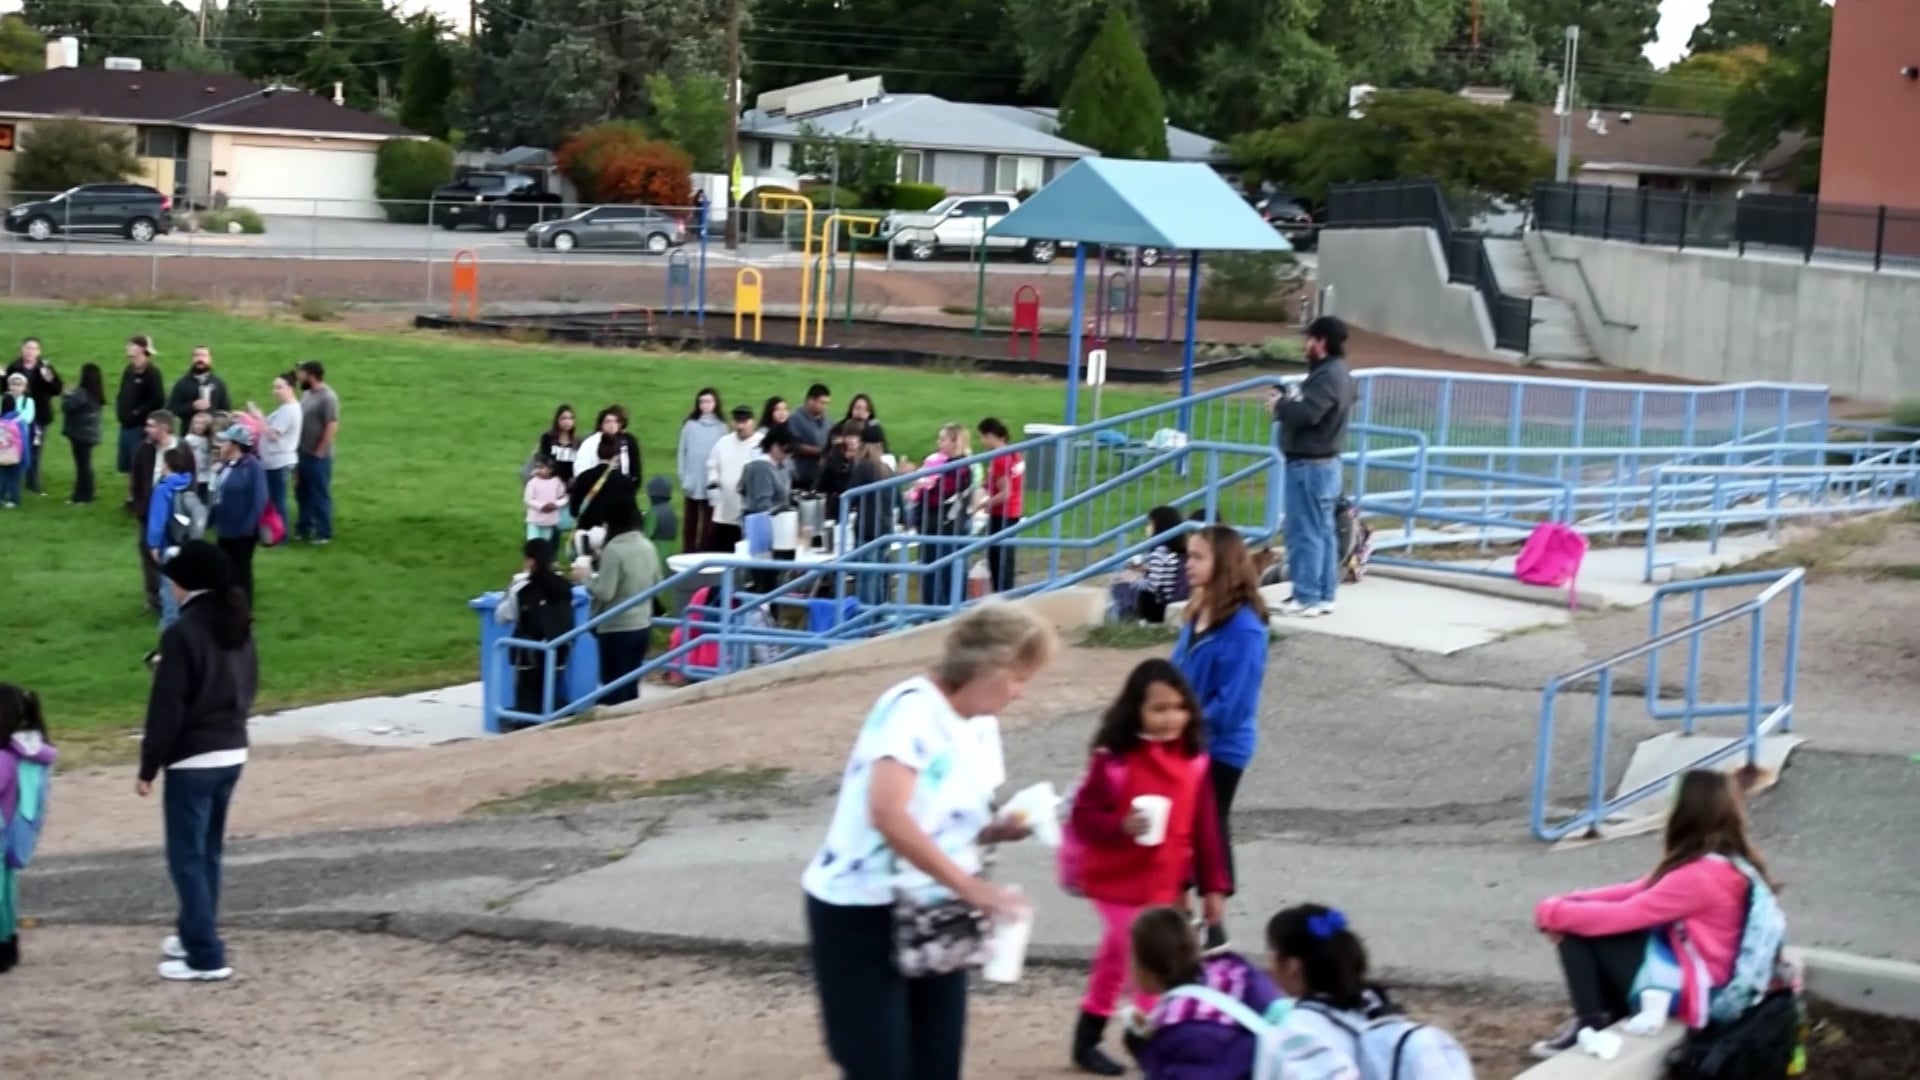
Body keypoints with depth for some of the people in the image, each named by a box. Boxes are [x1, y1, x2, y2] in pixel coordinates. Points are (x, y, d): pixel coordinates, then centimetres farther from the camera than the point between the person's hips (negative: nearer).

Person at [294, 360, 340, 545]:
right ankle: (303, 529, 28)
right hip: (302, 453, 9)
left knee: (320, 495, 0)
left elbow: (332, 427, -21)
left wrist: (319, 452, -18)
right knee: (302, 492, 16)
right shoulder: (307, 394, 9)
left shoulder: (327, 397, -18)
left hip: (317, 456, -9)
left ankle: (324, 533, 8)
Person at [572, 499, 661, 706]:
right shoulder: (648, 546, 4)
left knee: (613, 688, 2)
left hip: (617, 629, -7)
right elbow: (656, 583, 16)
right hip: (643, 625, 7)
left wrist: (586, 576, -4)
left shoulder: (614, 550, -19)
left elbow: (604, 593, -20)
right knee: (631, 685, 17)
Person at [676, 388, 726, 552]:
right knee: (690, 524, 8)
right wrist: (683, 478, -2)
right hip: (693, 483, 1)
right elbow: (682, 453, 3)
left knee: (708, 525, 3)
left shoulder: (721, 427, 0)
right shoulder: (690, 425, 1)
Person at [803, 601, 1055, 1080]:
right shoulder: (912, 709, -20)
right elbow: (888, 813, -34)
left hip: (933, 920, 8)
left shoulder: (982, 728, 7)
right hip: (862, 914, -8)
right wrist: (970, 886, -33)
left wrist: (1000, 830, -4)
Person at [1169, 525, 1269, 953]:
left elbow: (1232, 702, -22)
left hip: (1219, 748, -8)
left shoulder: (1243, 628, -21)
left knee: (1210, 830, 3)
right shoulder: (1198, 614, 4)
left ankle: (1214, 927, 16)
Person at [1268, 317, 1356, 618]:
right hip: (1325, 463, 11)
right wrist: (1292, 400, 1)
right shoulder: (1338, 373, 15)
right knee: (1323, 531, 12)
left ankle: (1306, 598, -5)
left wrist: (1281, 404, -11)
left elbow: (1306, 414, -28)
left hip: (1309, 465, -11)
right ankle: (1324, 595, 16)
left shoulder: (1327, 376, -19)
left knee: (1305, 532, -7)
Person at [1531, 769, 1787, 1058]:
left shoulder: (1701, 876, -27)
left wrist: (1554, 912, -10)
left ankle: (1592, 1025, 0)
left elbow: (1624, 916, -23)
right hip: (1692, 972, 10)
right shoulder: (1731, 862, 4)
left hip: (1686, 989, -10)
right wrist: (1571, 901, -2)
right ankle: (1611, 1014, 14)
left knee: (1576, 931, -7)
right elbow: (1640, 893, 7)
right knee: (1579, 916, 12)